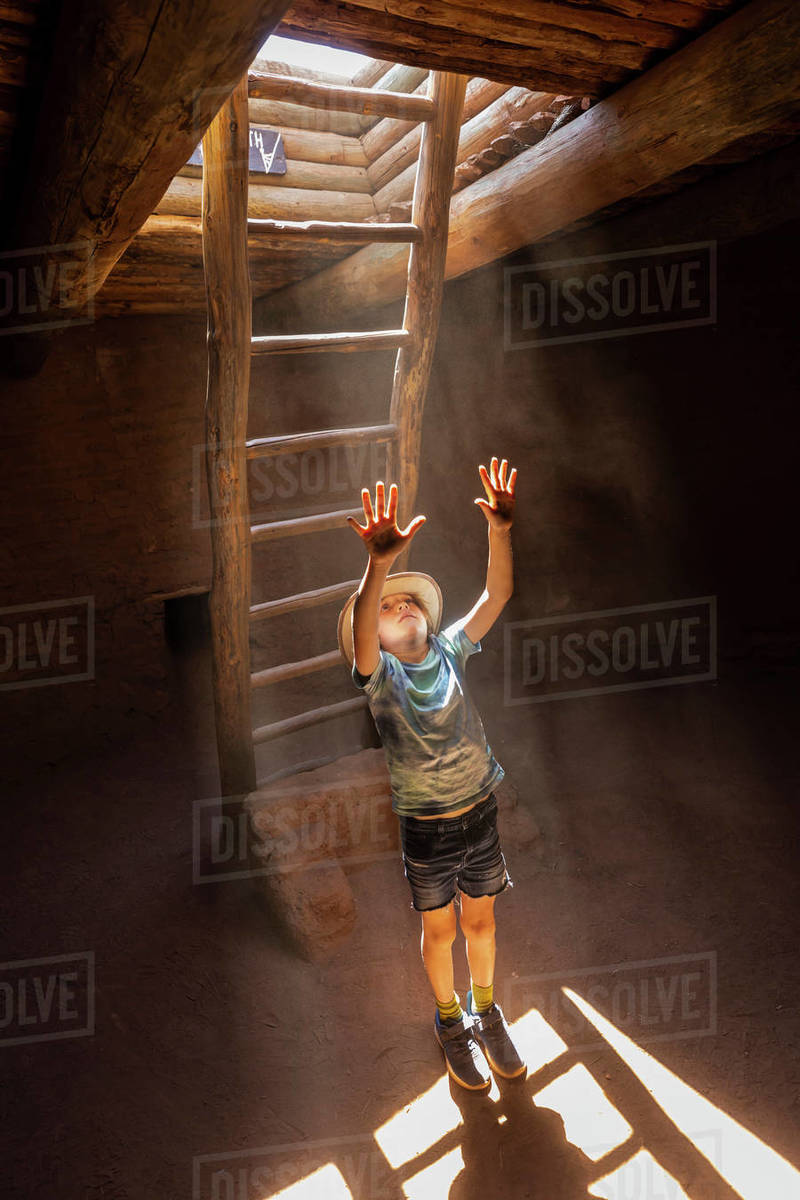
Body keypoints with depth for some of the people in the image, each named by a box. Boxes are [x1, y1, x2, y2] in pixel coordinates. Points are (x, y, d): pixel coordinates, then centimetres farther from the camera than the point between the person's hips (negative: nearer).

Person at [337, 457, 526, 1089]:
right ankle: (450, 1018, 41)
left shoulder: (450, 651, -3)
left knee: (480, 921, 19)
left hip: (481, 815, 3)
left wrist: (500, 530, -29)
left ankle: (486, 1007, 44)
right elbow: (359, 631, -35)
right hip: (426, 828, -2)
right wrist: (379, 563, -53)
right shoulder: (380, 675, -13)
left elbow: (497, 593, -12)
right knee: (439, 930, 15)